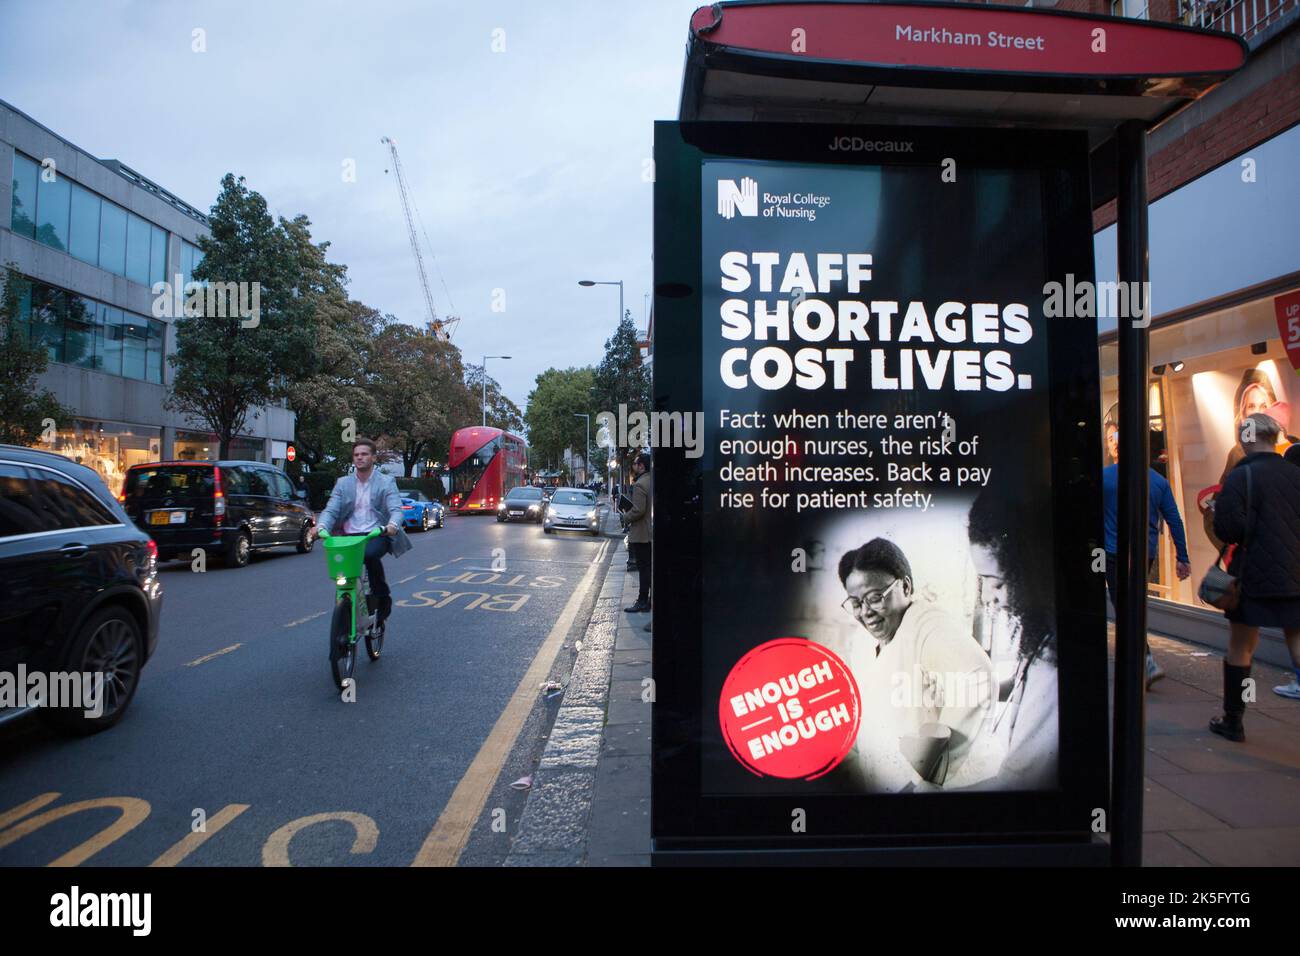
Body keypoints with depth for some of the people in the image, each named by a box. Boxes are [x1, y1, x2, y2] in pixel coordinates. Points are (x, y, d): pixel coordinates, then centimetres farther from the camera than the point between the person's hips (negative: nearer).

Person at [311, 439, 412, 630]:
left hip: (377, 535, -3)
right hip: (350, 535, 3)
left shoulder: (387, 482, 8)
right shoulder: (343, 483, 15)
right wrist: (321, 526, -18)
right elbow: (331, 510, 4)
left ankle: (383, 598, -12)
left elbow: (396, 509, -5)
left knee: (370, 554, -34)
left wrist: (393, 525, -29)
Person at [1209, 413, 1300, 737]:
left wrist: (1217, 510, 1)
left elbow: (1228, 529, -18)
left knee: (1240, 649, 9)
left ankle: (1232, 721, 20)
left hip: (1253, 577, -4)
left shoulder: (1241, 476, -12)